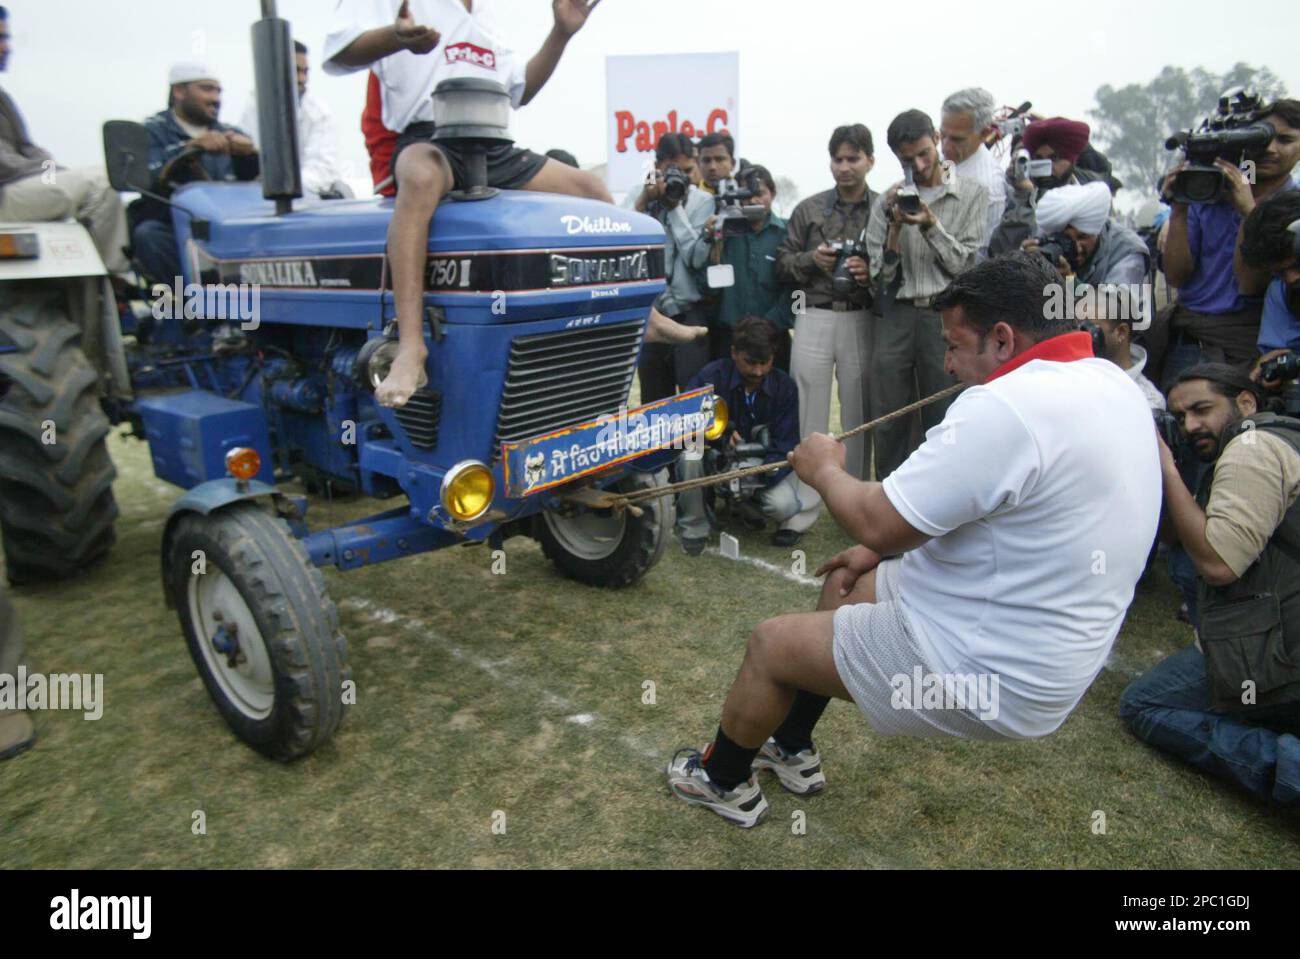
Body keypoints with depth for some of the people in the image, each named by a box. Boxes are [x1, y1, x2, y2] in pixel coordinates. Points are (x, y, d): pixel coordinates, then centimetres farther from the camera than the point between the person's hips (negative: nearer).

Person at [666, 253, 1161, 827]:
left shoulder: (1007, 406, -29)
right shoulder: (1109, 381, 3)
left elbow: (875, 523, -24)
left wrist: (826, 470, -3)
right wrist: (887, 546, 8)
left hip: (992, 677, -9)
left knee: (770, 643, 4)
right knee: (846, 583, 23)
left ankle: (723, 781, 31)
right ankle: (792, 750, 39)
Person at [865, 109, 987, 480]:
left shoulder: (972, 194, 5)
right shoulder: (888, 201, 9)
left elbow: (964, 264, -1)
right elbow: (881, 275, 5)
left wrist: (930, 224, -12)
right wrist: (895, 227, -8)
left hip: (945, 315, -2)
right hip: (896, 316, 2)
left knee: (943, 422, 2)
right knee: (889, 422, 4)